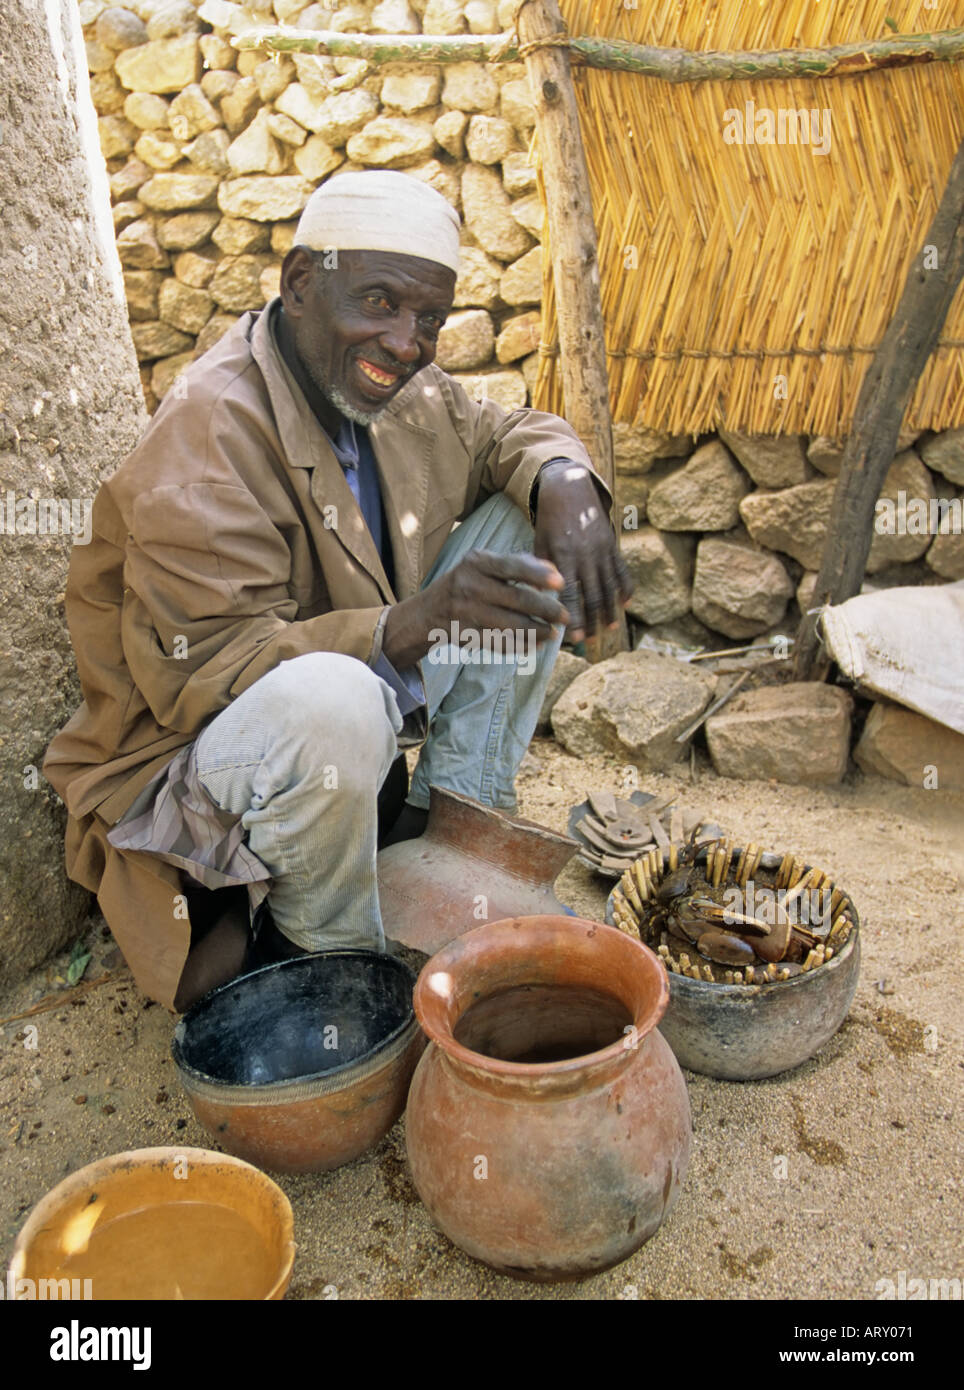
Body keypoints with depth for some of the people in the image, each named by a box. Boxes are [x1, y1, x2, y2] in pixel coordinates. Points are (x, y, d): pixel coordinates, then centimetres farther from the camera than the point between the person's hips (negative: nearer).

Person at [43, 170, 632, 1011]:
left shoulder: (400, 392, -1)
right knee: (331, 699, -43)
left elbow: (508, 435, 12)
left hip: (373, 698, 8)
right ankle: (332, 951, -10)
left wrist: (566, 486, -15)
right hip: (189, 761, -7)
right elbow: (200, 673, -29)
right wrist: (409, 627, -42)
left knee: (526, 521, 0)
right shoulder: (208, 437, -25)